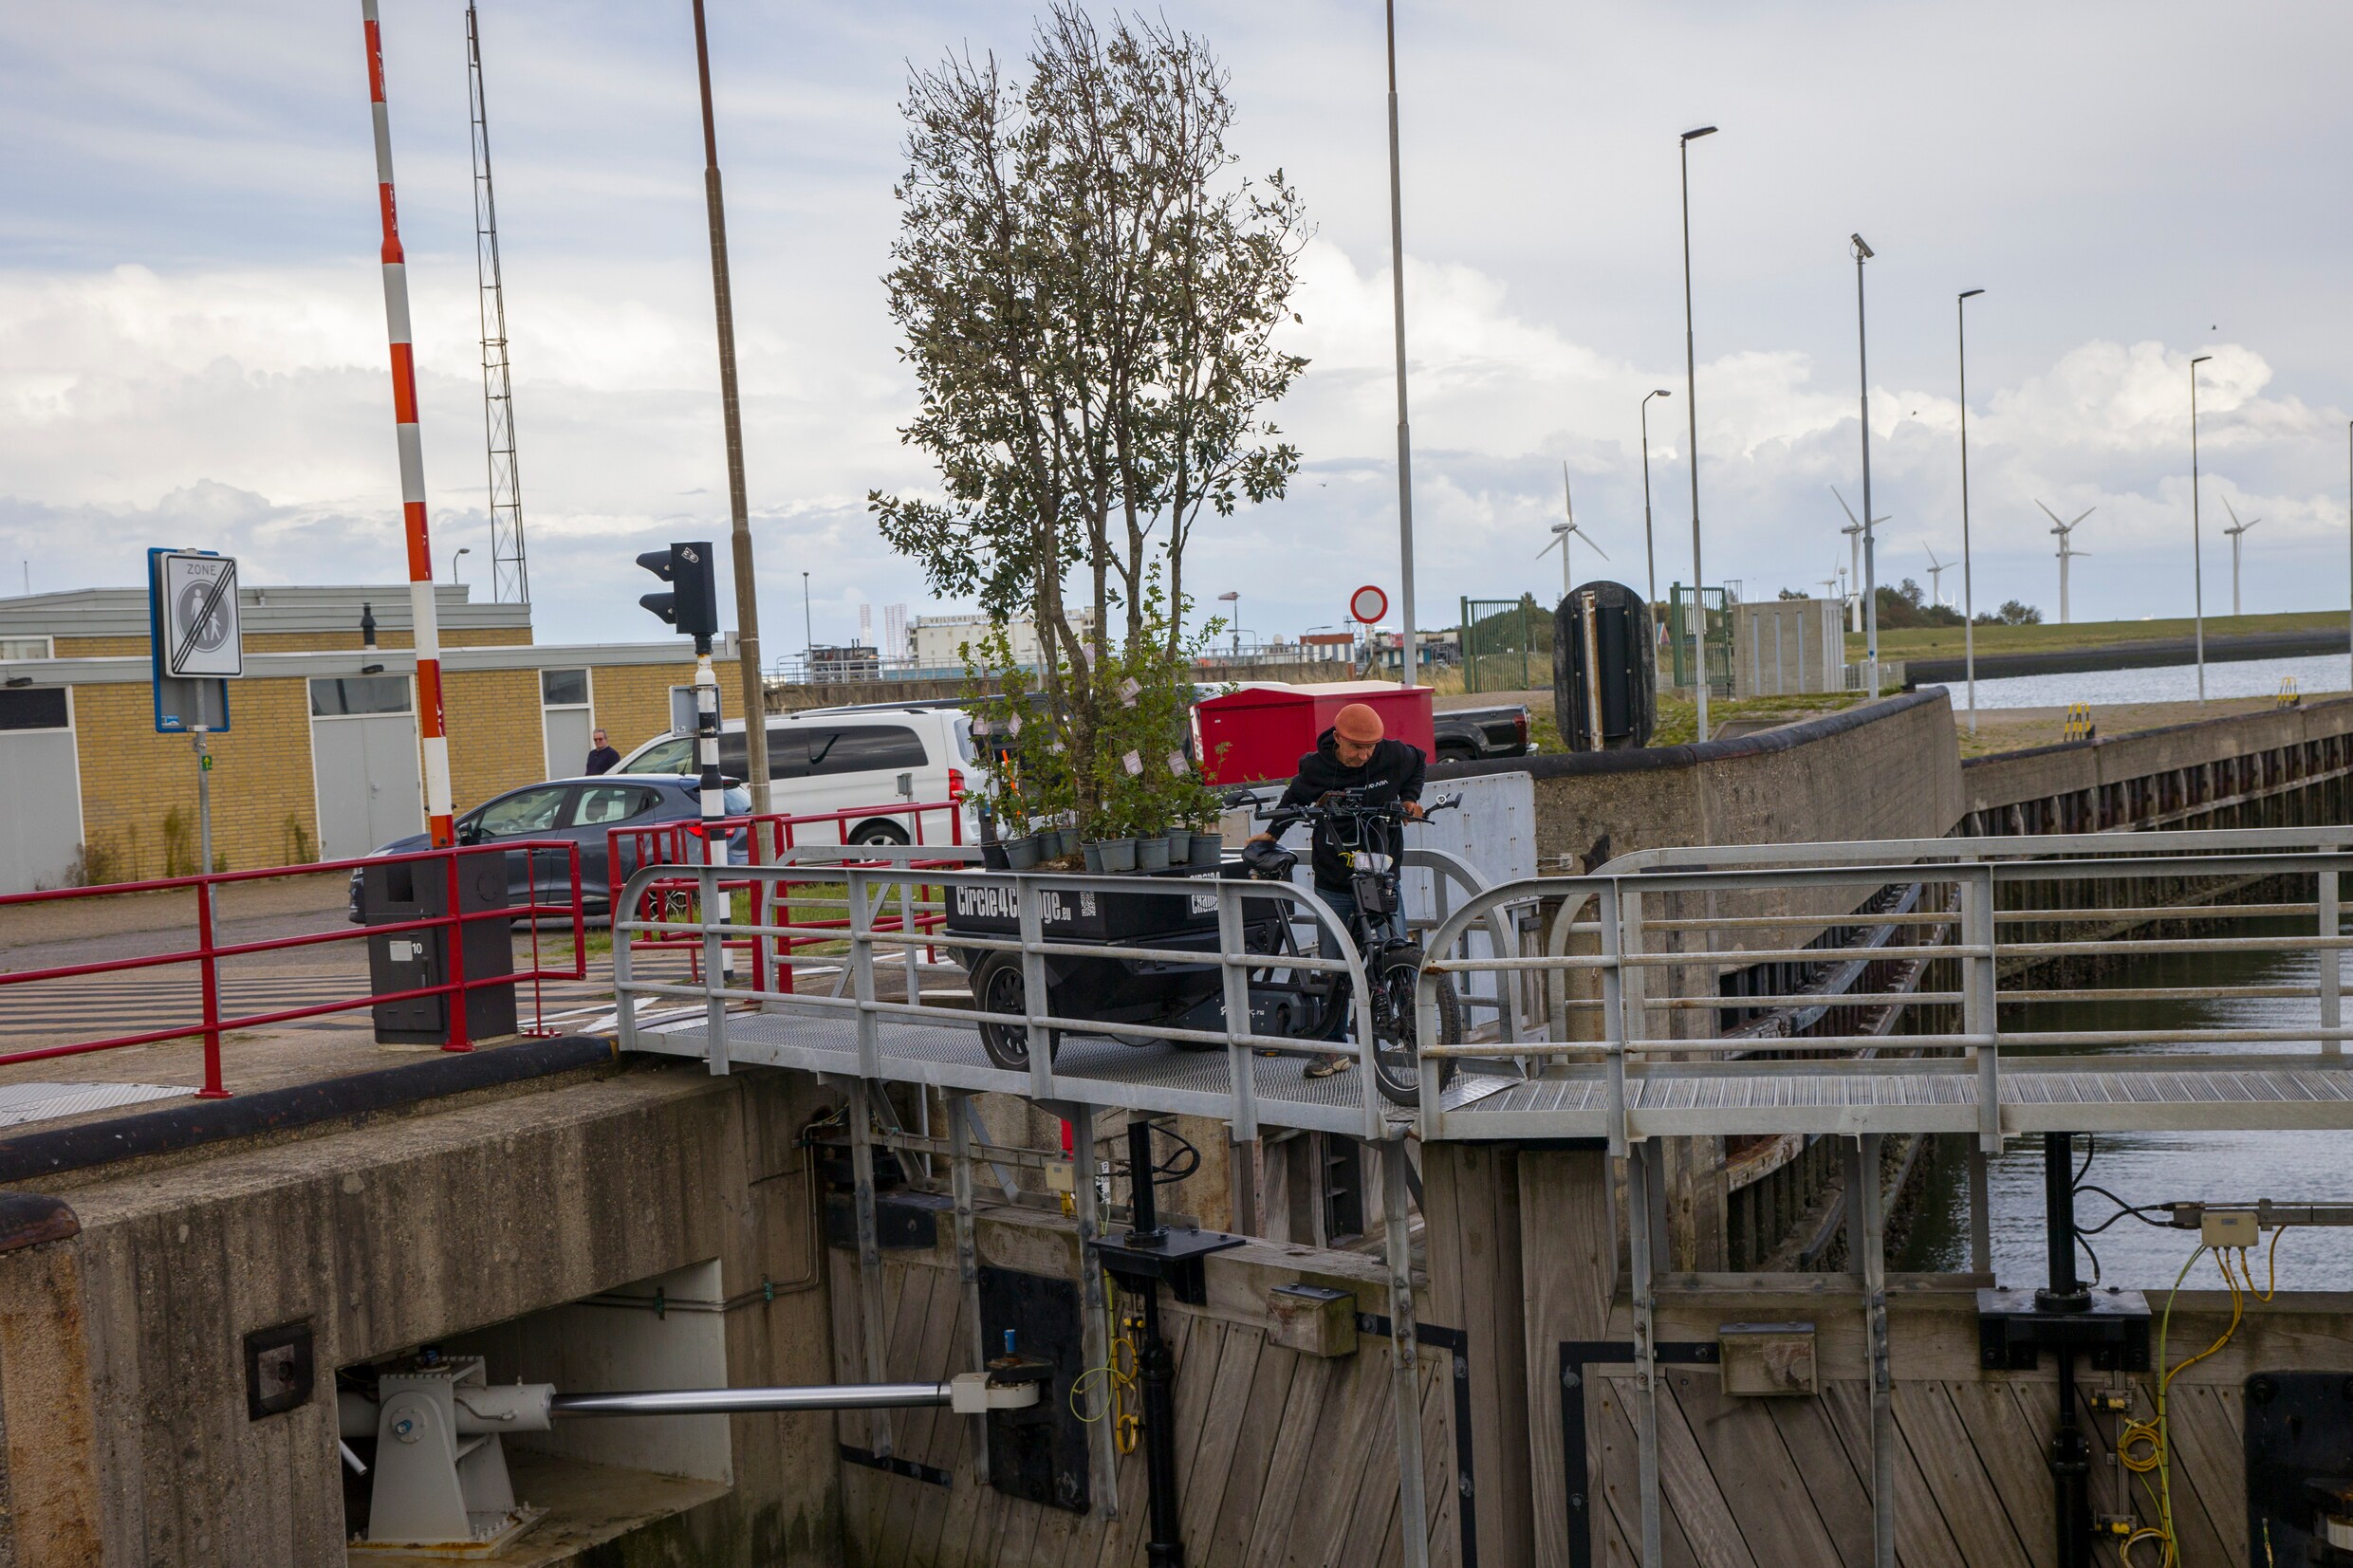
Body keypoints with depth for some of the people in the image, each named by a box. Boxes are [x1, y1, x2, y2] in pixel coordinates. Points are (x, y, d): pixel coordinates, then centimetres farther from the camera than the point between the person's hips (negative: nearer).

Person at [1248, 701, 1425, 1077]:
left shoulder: (1393, 756, -6)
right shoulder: (1315, 768, -8)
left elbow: (1418, 762, 18)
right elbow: (1295, 800, 14)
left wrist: (1409, 799, 5)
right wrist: (1273, 832, 4)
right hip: (1333, 884, 0)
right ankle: (1335, 1050, 11)